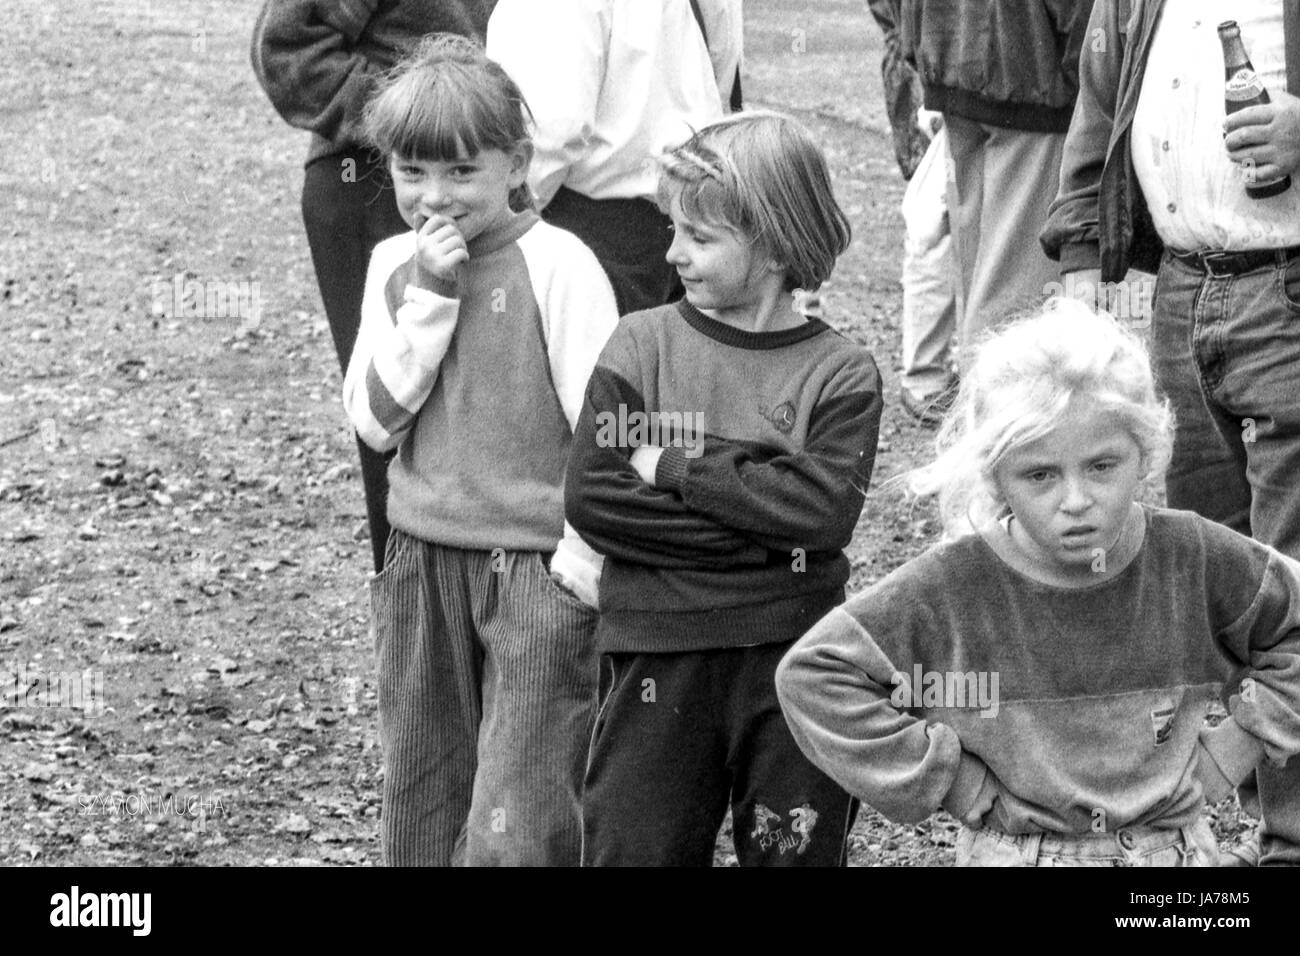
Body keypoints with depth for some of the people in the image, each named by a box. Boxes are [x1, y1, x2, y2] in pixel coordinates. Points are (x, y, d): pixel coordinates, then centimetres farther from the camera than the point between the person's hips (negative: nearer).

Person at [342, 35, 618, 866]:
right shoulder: (394, 265, 6)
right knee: (421, 810, 14)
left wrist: (583, 558, -13)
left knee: (514, 827, -9)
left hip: (536, 564, -6)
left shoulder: (559, 266, -11)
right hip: (423, 560, 6)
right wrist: (428, 298, -10)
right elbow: (373, 420, -2)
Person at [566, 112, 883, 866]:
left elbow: (826, 510, -17)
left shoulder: (840, 373, -3)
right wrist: (751, 530, -15)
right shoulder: (642, 345, 1)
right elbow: (591, 496, -9)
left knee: (797, 851, 9)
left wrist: (675, 471, -16)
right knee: (635, 846, 6)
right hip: (658, 653, 1)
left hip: (792, 659, -1)